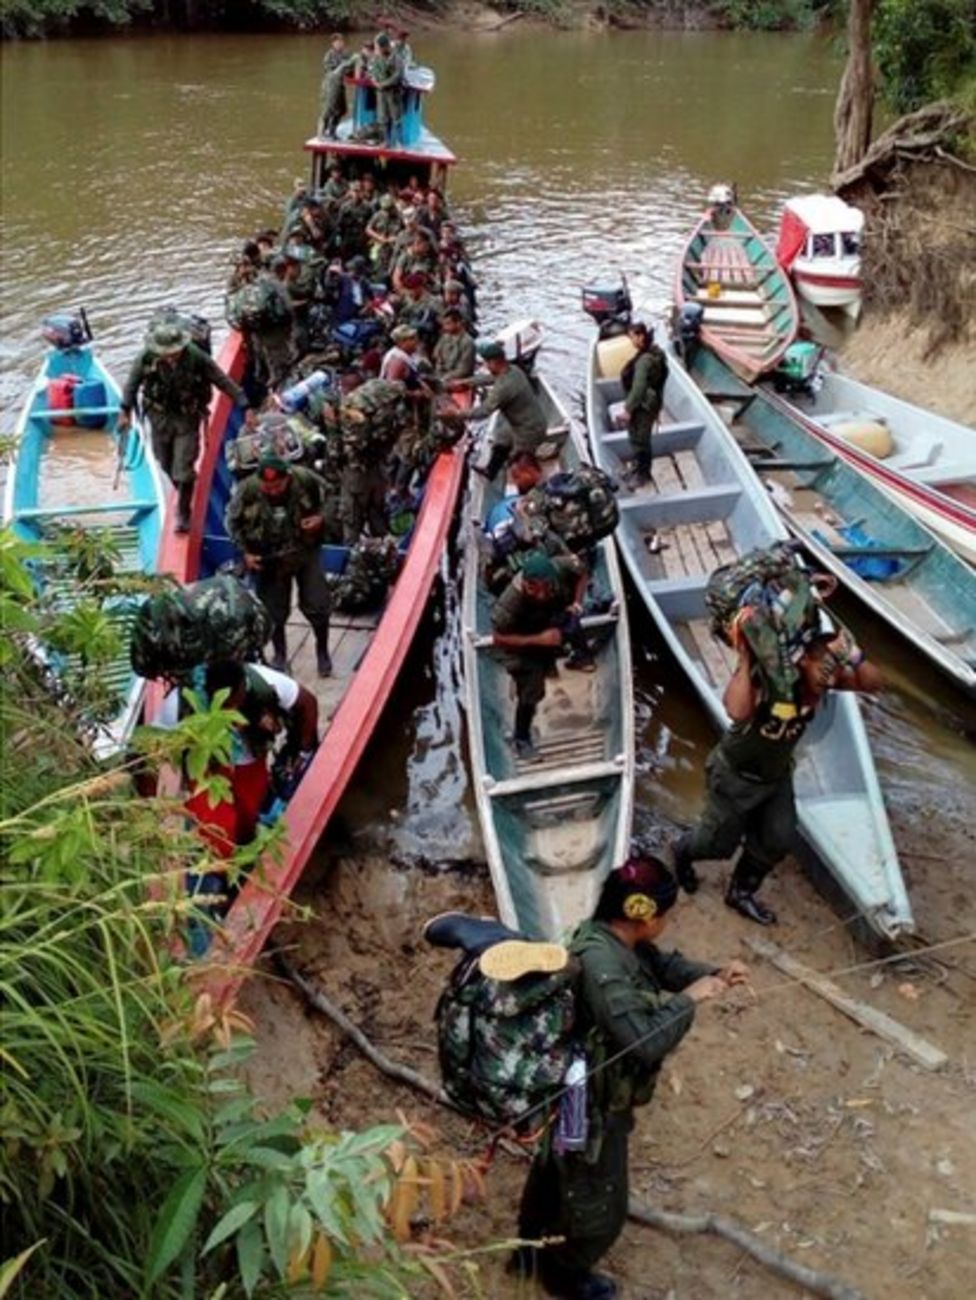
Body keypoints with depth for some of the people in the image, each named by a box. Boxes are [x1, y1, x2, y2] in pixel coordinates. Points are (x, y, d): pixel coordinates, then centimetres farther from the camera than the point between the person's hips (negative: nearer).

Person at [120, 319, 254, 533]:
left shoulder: (196, 357, -24)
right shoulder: (146, 357, -18)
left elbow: (224, 382, -17)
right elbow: (132, 383, -1)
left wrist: (246, 408, -17)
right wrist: (125, 411, 3)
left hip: (187, 418, -3)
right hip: (159, 417, 3)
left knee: (183, 470, -6)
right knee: (166, 464, 17)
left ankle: (183, 514, 11)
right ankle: (183, 492, 45)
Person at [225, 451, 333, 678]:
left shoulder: (304, 479, -21)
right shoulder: (246, 491, -21)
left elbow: (328, 498, 0)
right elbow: (233, 522, -4)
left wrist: (320, 517, -19)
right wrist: (245, 552, -10)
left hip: (305, 553, 0)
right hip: (269, 559, 0)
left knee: (317, 606, 4)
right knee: (274, 611, 11)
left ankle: (322, 652, 28)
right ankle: (279, 655, 35)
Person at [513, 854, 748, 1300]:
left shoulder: (617, 940, -8)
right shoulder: (599, 963, -38)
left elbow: (663, 964, 9)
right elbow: (645, 1041, -40)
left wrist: (712, 974, -7)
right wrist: (688, 999, -28)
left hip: (579, 1095, 9)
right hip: (591, 1107, -9)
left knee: (554, 1169, 31)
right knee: (598, 1204, 16)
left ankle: (532, 1250, 55)